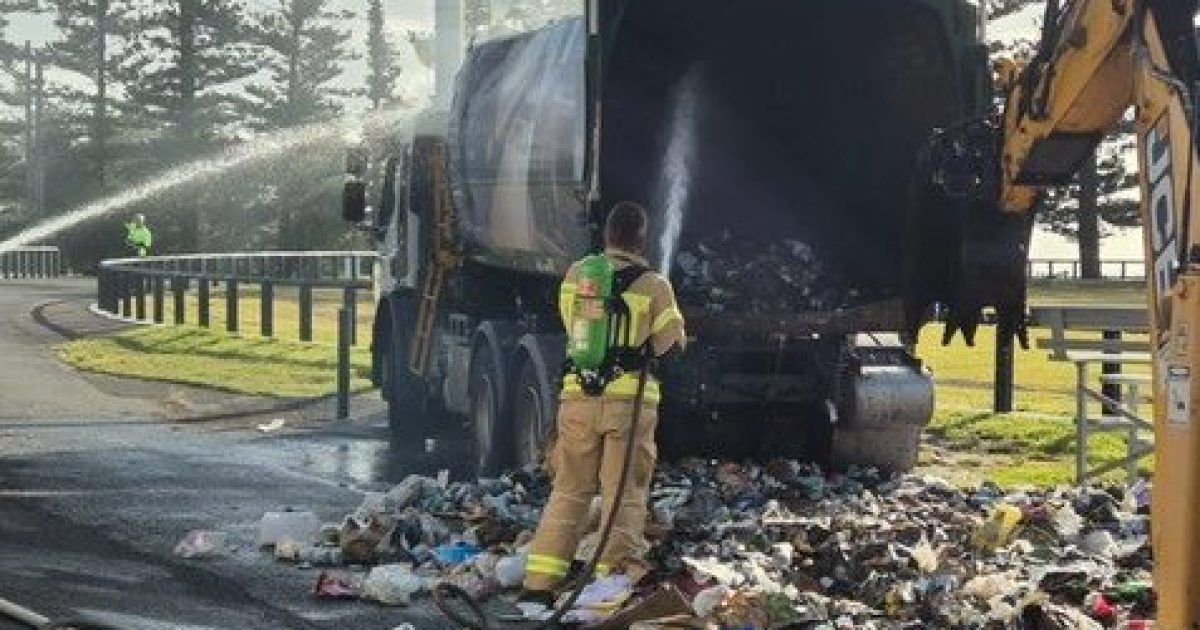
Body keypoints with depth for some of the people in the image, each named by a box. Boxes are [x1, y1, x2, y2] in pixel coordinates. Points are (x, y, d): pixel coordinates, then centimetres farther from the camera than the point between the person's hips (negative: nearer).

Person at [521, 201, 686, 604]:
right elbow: (672, 346, 1)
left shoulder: (575, 276, 5)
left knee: (569, 492, 12)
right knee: (624, 495, 6)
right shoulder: (655, 287, -5)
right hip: (631, 399, -3)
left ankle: (538, 585, 8)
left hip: (579, 395, 3)